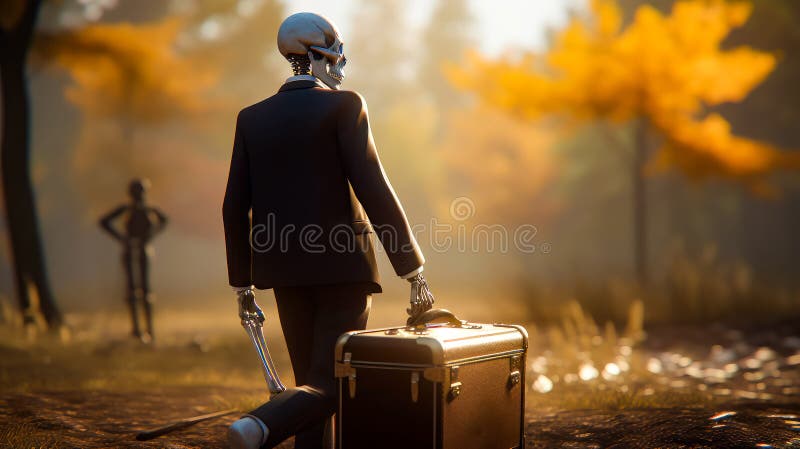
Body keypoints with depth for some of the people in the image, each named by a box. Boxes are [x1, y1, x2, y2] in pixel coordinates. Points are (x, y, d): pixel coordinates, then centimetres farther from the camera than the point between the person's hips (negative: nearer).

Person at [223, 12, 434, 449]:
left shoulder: (252, 118, 7)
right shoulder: (343, 105, -7)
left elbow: (235, 207, 5)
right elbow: (372, 191, -16)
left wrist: (241, 283, 14)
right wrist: (413, 271, -13)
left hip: (288, 269, 5)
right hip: (342, 266, -5)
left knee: (312, 380, 15)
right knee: (330, 386, -4)